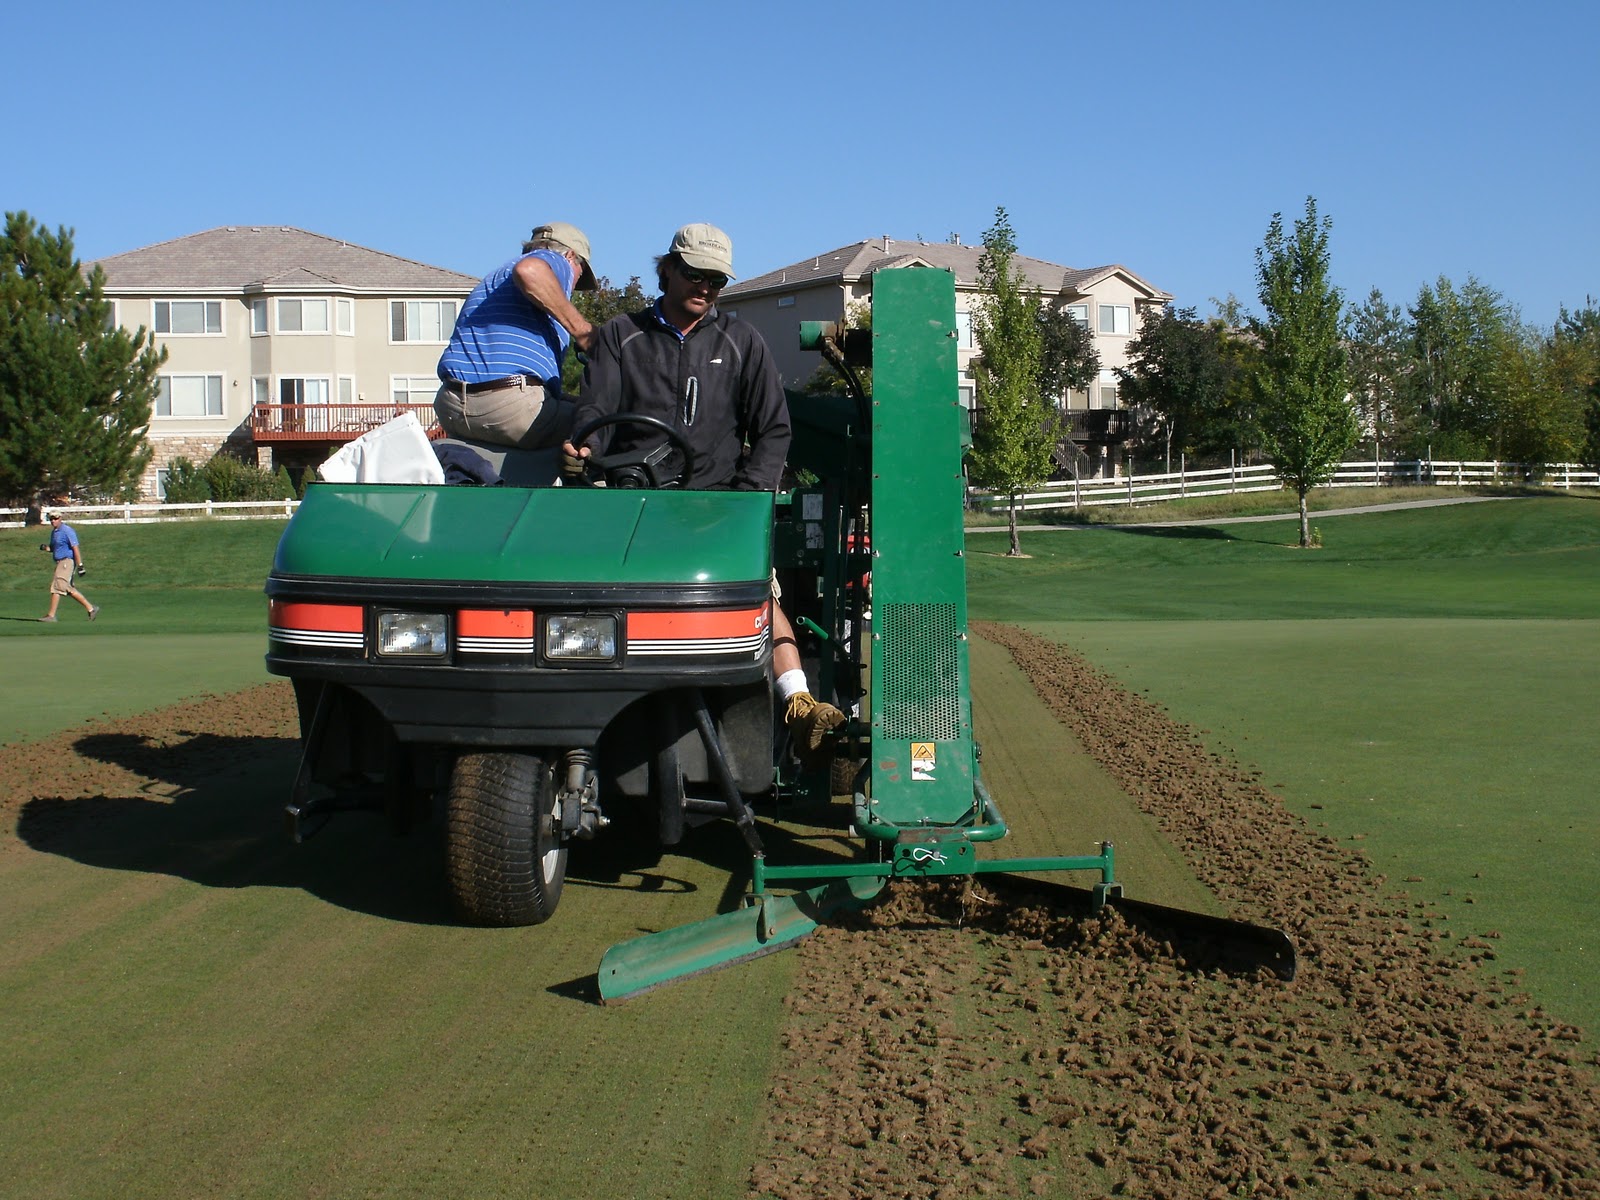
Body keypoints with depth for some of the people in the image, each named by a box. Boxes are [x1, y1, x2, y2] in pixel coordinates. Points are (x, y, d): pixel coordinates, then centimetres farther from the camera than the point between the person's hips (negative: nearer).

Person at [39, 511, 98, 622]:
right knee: (68, 589, 10)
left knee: (56, 586, -11)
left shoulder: (67, 531, -12)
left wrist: (80, 565, -23)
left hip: (67, 562, -10)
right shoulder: (54, 532, 16)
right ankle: (90, 608, 15)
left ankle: (51, 615, -9)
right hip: (60, 563, 10)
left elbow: (76, 548, -17)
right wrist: (45, 547, 3)